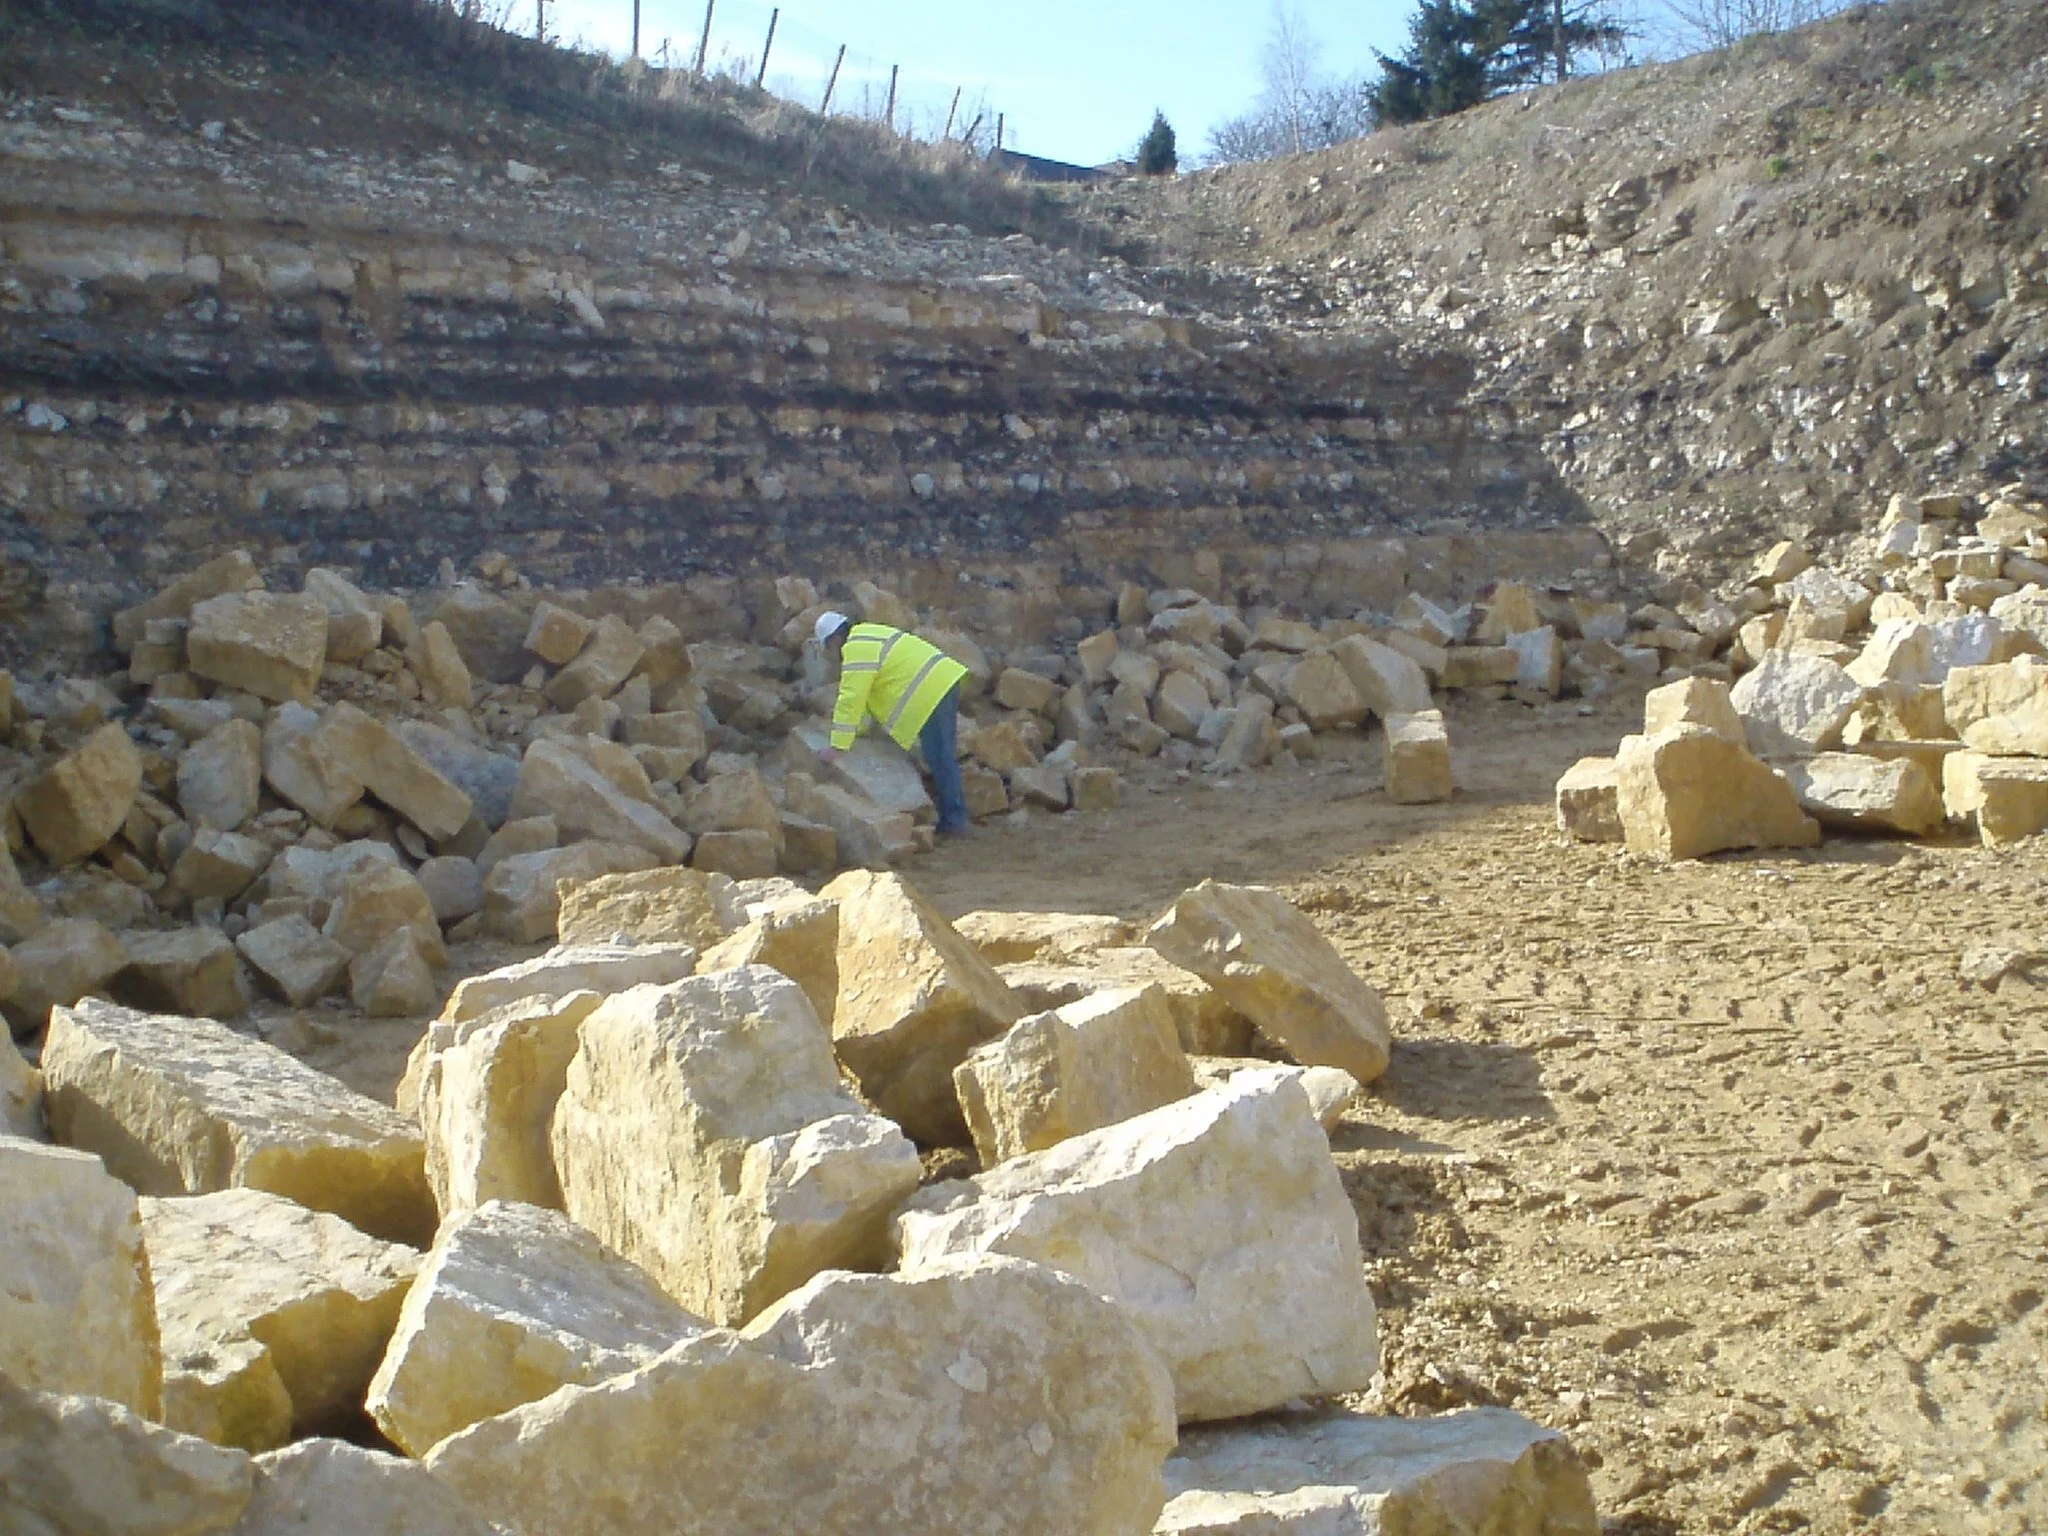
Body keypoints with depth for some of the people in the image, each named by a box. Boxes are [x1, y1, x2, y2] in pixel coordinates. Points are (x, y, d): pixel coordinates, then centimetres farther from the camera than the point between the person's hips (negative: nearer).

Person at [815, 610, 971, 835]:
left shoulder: (856, 650, -11)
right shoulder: (866, 637, 23)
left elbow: (851, 699, -15)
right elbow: (862, 694, 29)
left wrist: (838, 745, -12)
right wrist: (858, 727, 31)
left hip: (931, 693, -10)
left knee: (940, 760, -6)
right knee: (944, 757, 16)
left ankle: (953, 820, -2)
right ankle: (955, 814, 22)